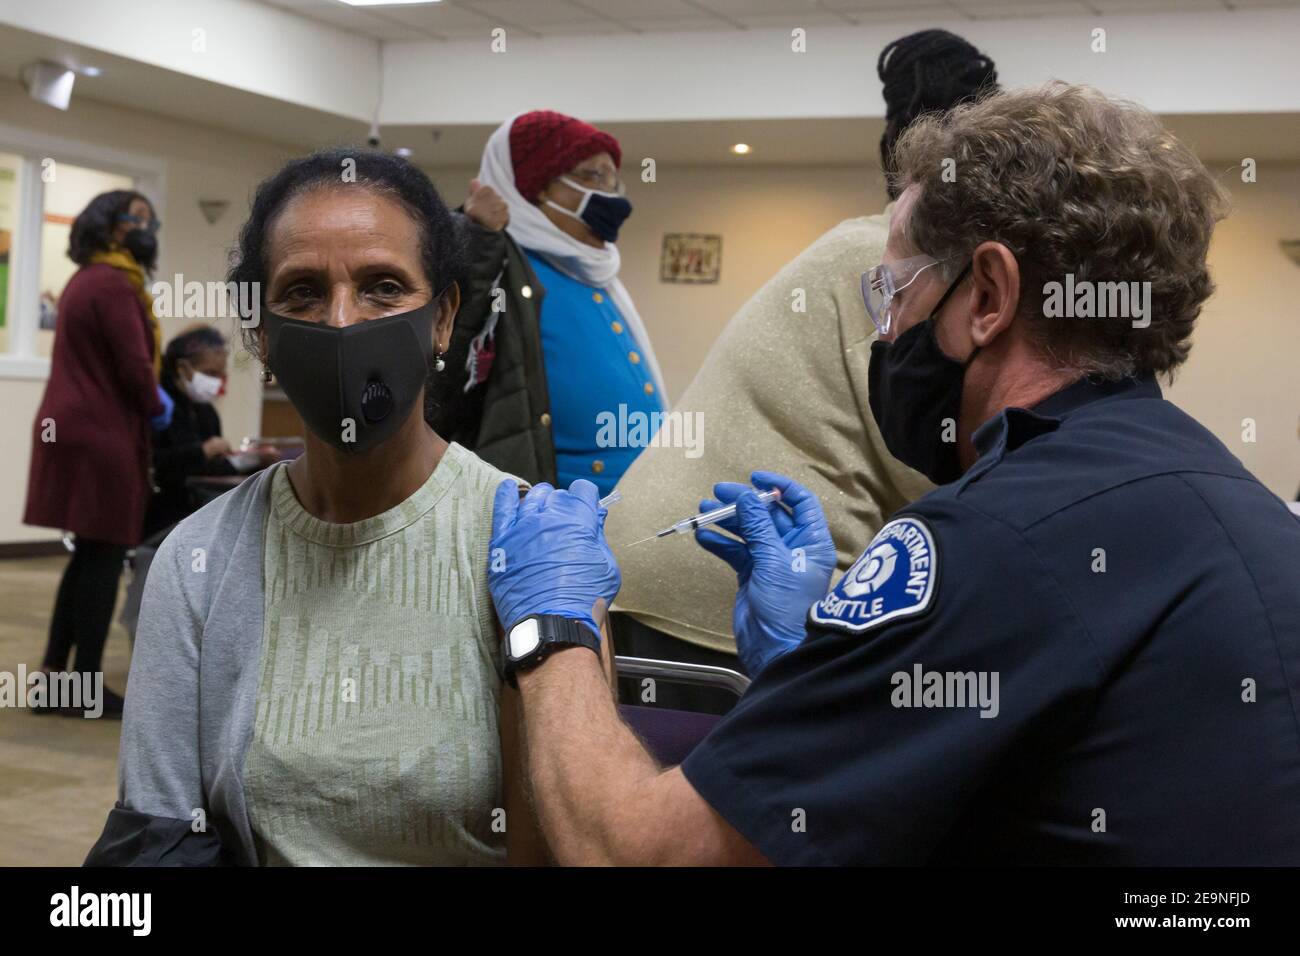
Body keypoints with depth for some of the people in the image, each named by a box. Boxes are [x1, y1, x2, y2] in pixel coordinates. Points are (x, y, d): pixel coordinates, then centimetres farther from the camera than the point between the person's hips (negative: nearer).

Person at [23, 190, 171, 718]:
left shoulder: (85, 280, 17)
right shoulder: (114, 285, -15)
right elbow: (134, 365, -18)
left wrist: (150, 398, 8)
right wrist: (157, 409, 1)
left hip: (76, 428, 10)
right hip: (101, 437, -10)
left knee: (89, 557, 15)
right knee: (103, 559, -2)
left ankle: (54, 677, 17)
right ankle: (86, 689, 4)